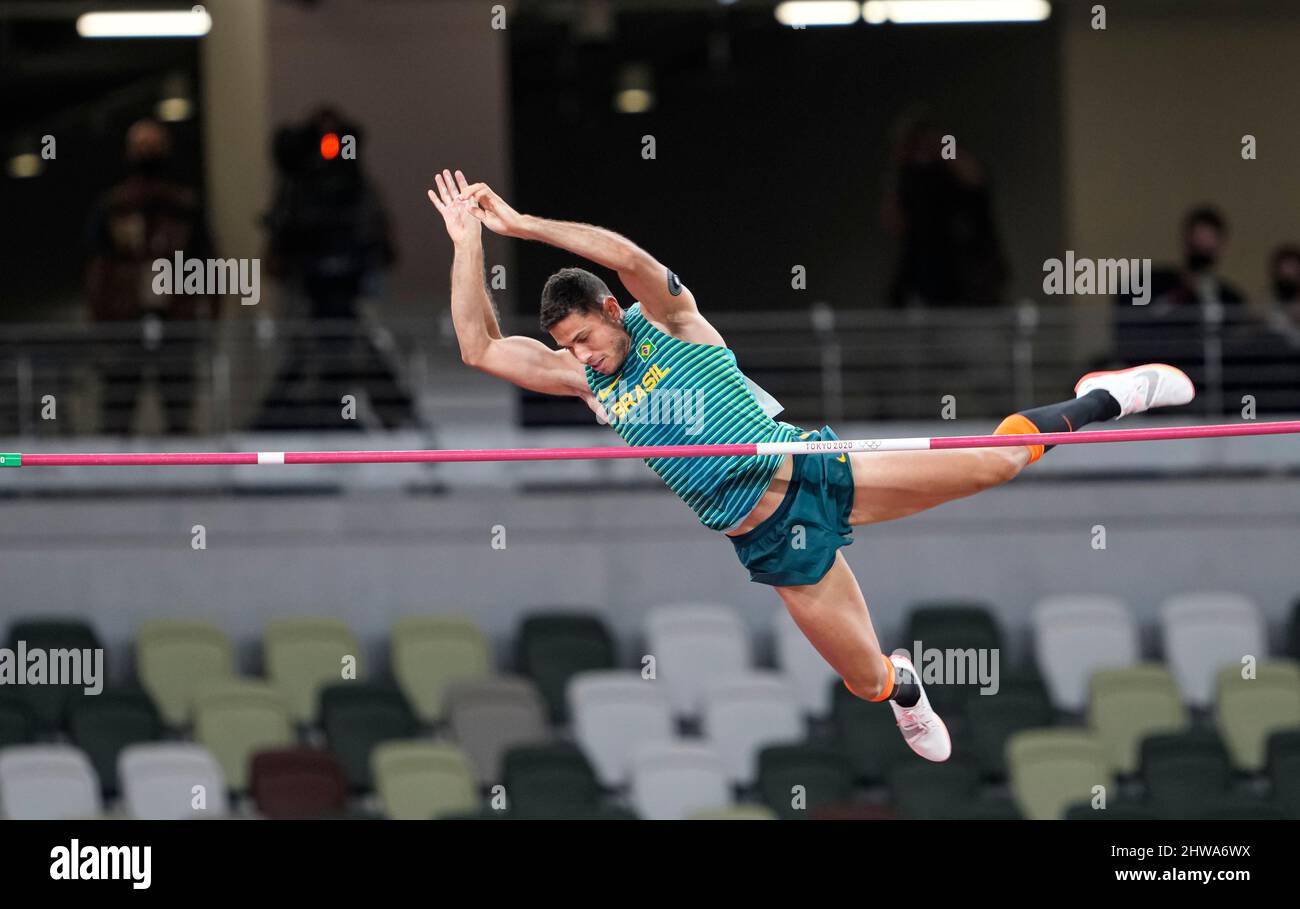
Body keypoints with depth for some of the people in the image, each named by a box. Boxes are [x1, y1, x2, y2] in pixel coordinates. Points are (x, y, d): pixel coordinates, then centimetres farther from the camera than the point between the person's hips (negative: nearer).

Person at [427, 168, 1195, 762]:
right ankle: (903, 688, 40)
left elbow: (629, 256, -25)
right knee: (868, 680, 3)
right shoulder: (586, 379, 6)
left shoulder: (670, 324, -5)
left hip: (814, 475, -3)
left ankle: (1092, 403, 11)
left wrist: (523, 223, -25)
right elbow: (480, 349, -2)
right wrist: (468, 239, -9)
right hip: (773, 545, 3)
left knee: (996, 461, -14)